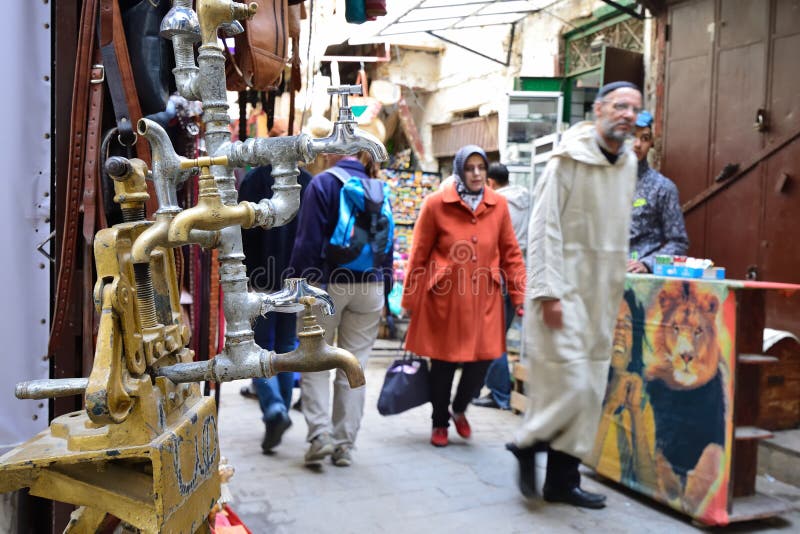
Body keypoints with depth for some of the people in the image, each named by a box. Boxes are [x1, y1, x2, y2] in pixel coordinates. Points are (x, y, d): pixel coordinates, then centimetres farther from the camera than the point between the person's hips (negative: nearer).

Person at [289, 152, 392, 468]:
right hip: (369, 287, 4)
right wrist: (384, 291, 15)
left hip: (327, 282, -3)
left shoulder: (322, 184, -6)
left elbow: (309, 240, -11)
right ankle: (345, 445, 14)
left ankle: (319, 434, -1)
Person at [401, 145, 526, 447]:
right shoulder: (436, 204, -4)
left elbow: (510, 254, 6)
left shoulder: (499, 205, 3)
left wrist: (520, 297, 2)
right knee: (443, 362, 8)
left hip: (484, 298, 2)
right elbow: (419, 255, 0)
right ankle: (440, 423, 32)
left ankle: (459, 409, 32)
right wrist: (409, 300, 2)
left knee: (483, 357, 0)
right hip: (443, 297, -2)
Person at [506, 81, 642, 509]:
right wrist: (548, 293, -18)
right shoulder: (568, 161, -8)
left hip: (603, 294, 7)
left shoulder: (628, 164, 12)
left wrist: (619, 278, 13)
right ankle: (527, 442, 18)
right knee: (569, 383, -10)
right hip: (564, 290, -7)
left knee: (591, 389, 8)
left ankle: (562, 480, 19)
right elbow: (544, 228, -13)